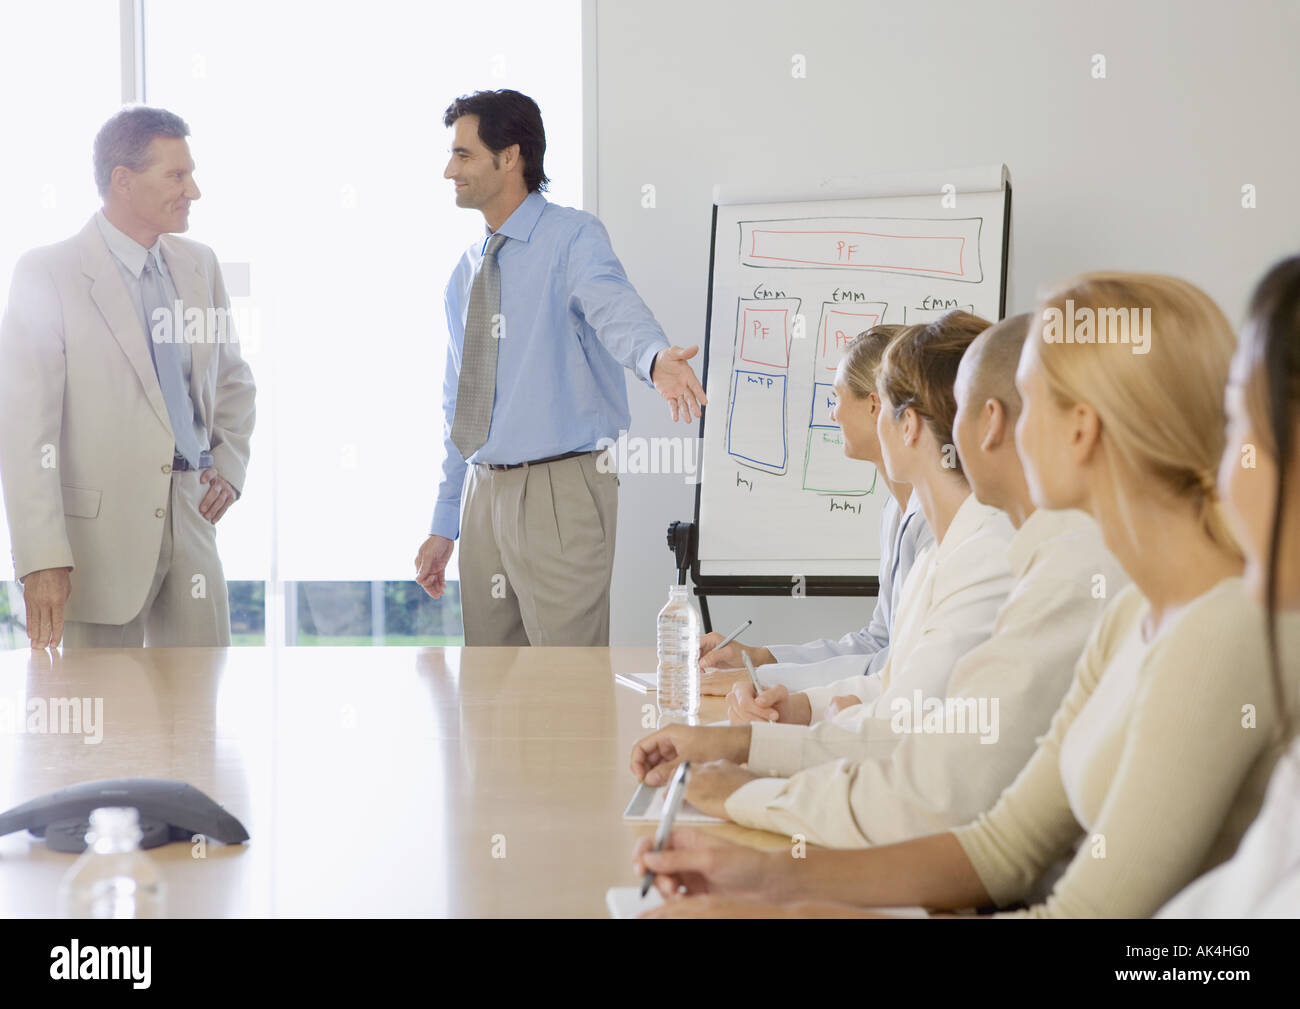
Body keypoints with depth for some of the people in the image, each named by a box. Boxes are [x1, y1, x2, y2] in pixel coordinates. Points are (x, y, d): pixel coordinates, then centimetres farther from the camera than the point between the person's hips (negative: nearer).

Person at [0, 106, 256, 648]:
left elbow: (234, 378, 28)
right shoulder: (47, 273, -7)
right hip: (100, 529, -5)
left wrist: (230, 463, 10)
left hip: (190, 519, 6)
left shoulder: (198, 264, 12)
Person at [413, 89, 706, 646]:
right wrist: (443, 525, 22)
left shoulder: (573, 237, -6)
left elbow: (614, 307, -29)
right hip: (484, 493, 7)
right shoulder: (466, 274, 16)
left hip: (560, 493, -7)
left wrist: (656, 359, -52)